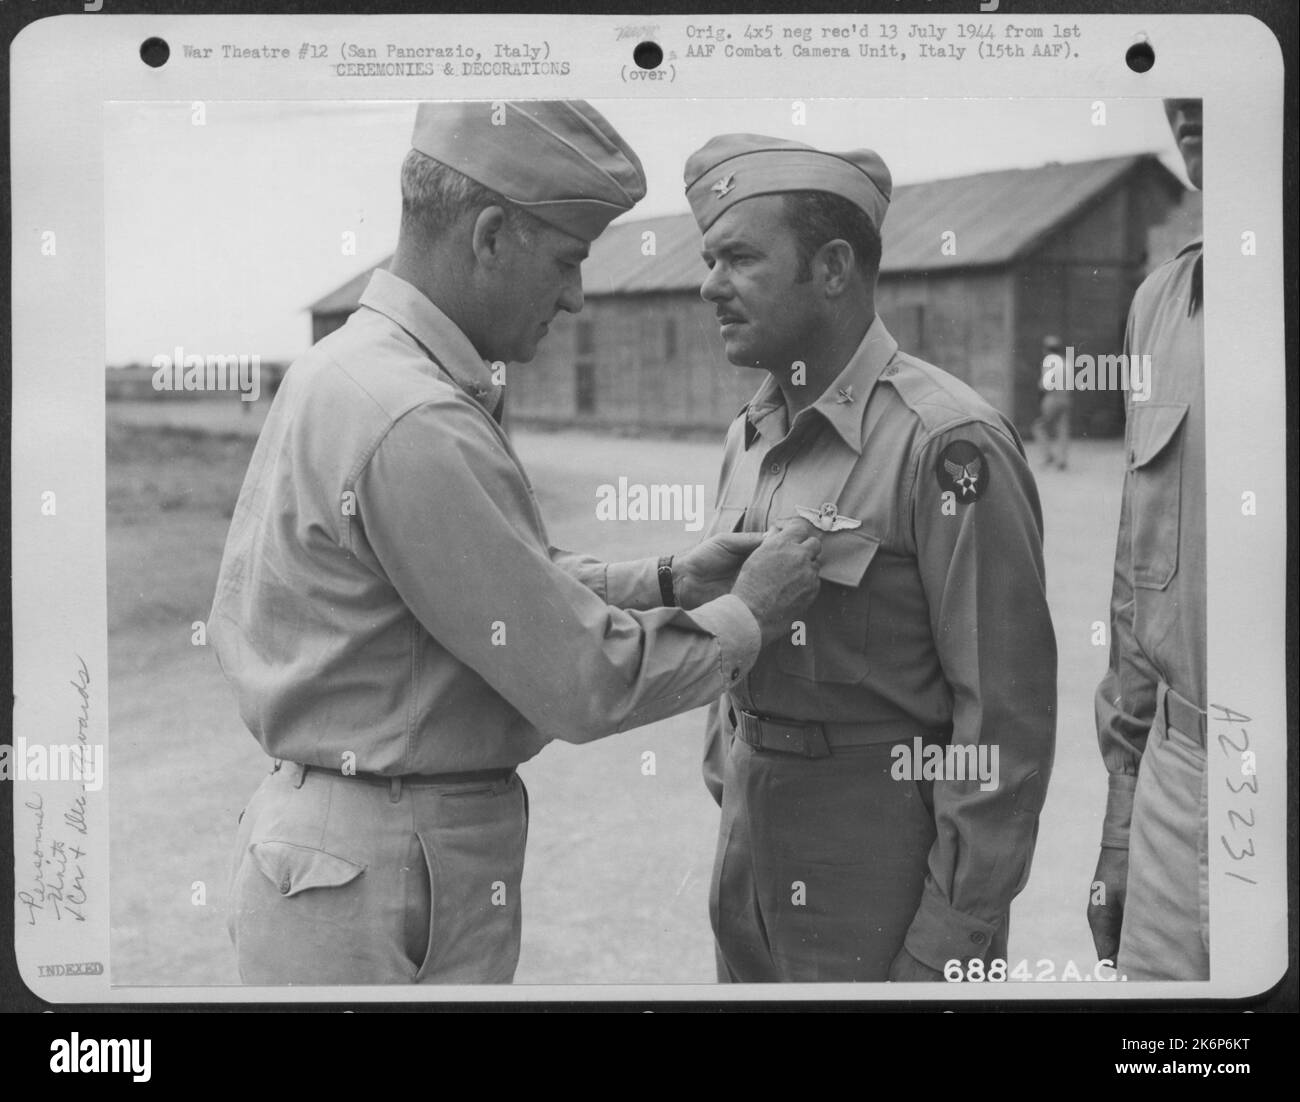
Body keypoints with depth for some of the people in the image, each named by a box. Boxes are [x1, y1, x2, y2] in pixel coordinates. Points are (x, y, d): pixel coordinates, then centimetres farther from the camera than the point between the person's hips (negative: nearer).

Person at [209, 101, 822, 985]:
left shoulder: (346, 366, 8)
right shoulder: (416, 425, -23)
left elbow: (512, 584, 14)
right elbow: (582, 684, -19)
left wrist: (665, 581, 6)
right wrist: (747, 617, -5)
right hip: (386, 889, -10)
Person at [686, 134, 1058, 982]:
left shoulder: (948, 445, -17)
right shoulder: (751, 437, 7)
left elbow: (1006, 712, -18)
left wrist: (956, 938, -17)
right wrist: (724, 788, 15)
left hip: (886, 872, -7)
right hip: (754, 856, 7)